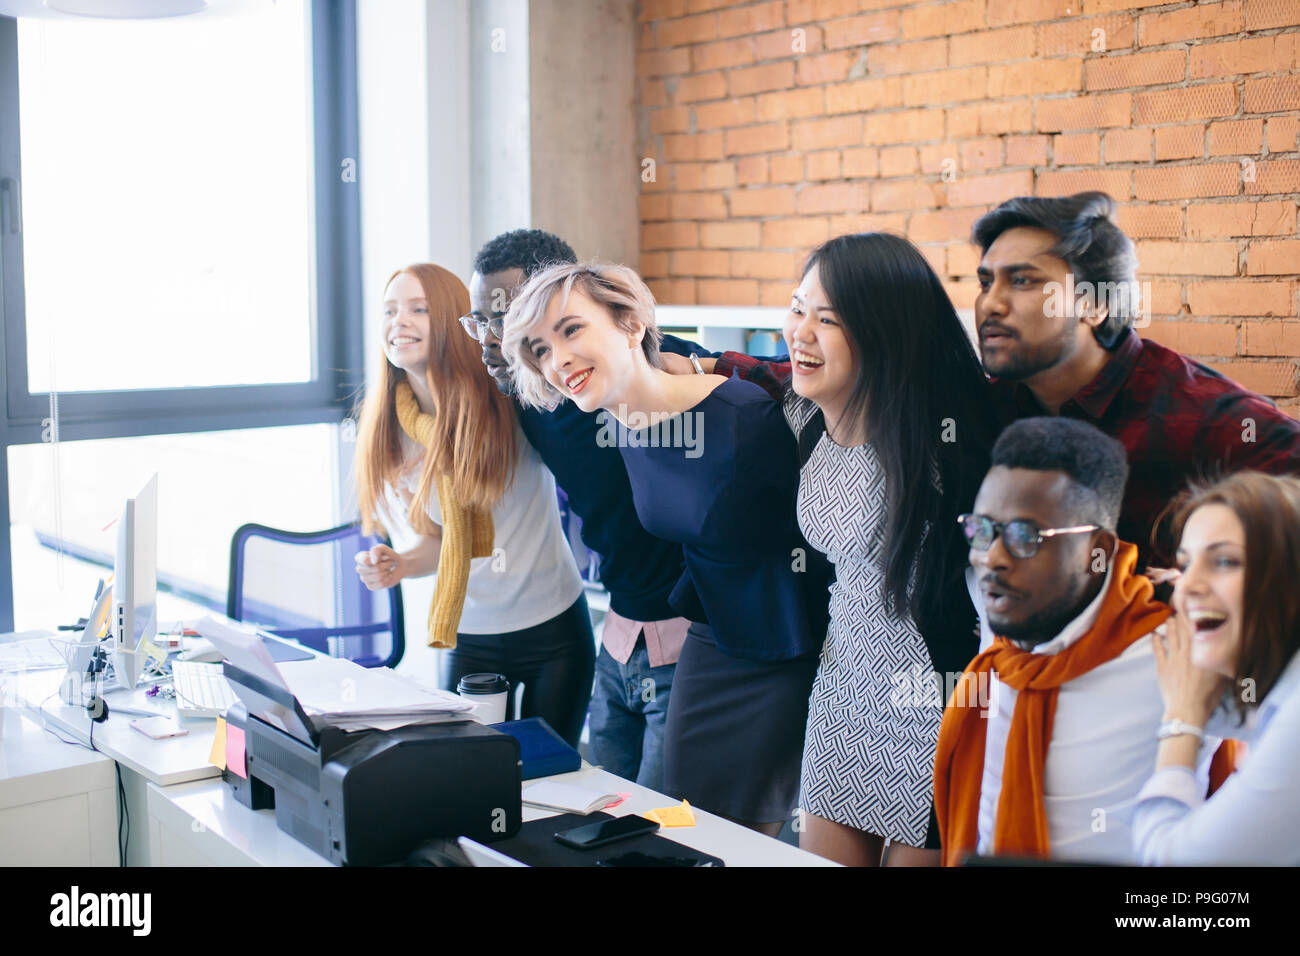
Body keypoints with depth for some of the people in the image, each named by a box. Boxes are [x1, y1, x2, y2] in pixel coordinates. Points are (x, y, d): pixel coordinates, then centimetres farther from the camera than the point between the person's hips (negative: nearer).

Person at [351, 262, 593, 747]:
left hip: (554, 632, -3)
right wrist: (399, 565, -9)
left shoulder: (512, 398, -16)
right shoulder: (388, 431, -1)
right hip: (468, 637, 3)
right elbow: (442, 539, 8)